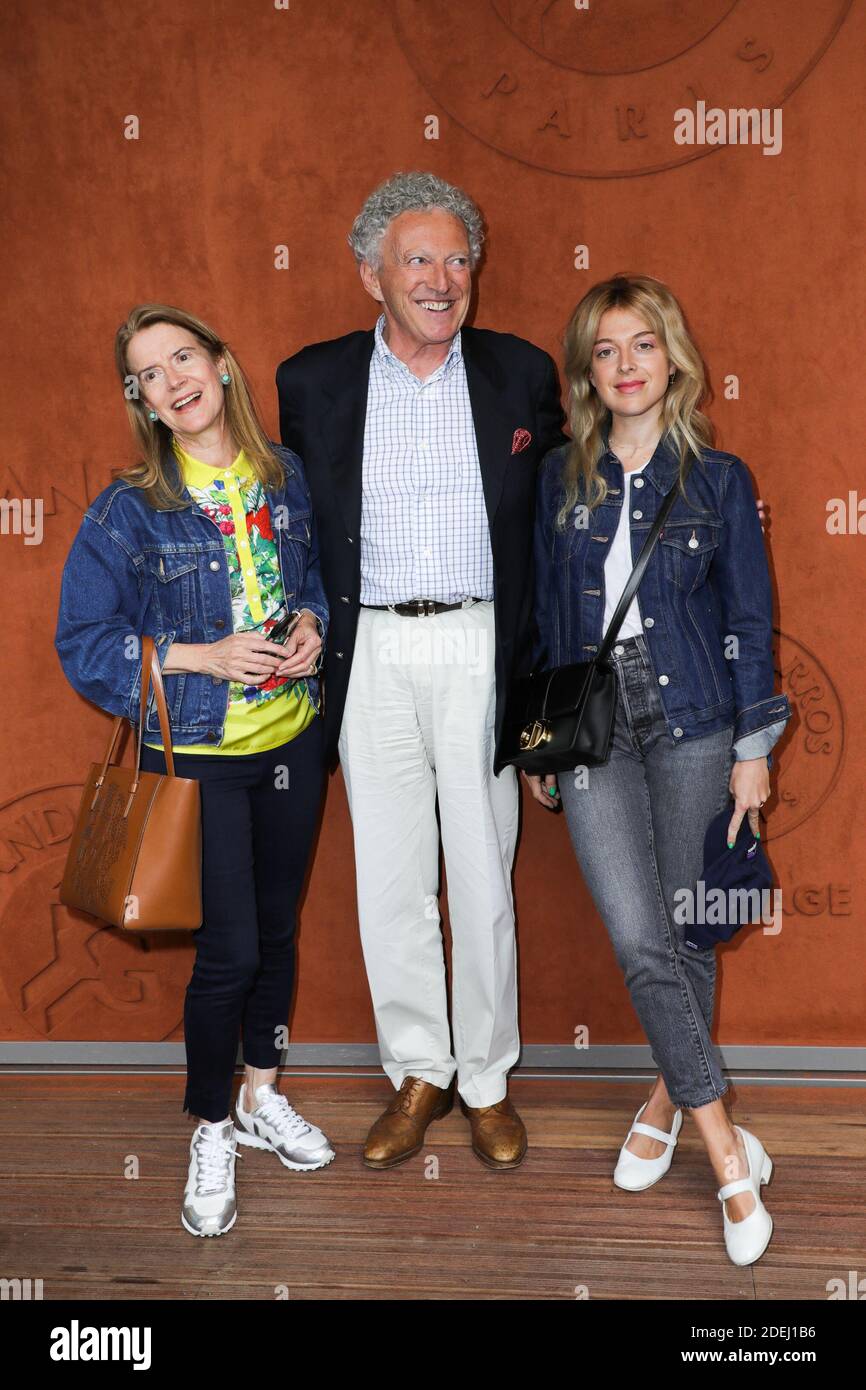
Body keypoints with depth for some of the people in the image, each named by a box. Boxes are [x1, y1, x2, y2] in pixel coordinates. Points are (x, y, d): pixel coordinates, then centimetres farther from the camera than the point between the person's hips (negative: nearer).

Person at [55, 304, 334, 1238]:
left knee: (277, 927, 16)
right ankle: (212, 1133, 23)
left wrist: (312, 622, -7)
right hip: (199, 755, -4)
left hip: (293, 739, 4)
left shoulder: (286, 477, 1)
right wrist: (203, 657, -20)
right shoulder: (128, 509, -10)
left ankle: (261, 1097, 38)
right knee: (228, 949, 0)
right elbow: (83, 642, -9)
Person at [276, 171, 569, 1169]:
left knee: (483, 872, 6)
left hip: (480, 650, -1)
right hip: (370, 653, 1)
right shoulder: (311, 381, 5)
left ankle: (488, 1078, 25)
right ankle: (417, 1071, 27)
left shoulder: (521, 373, 4)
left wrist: (543, 662, 2)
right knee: (388, 875, 8)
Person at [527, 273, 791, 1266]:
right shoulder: (561, 477, 5)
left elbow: (749, 619, 1)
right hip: (592, 728, 1)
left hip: (691, 722, -1)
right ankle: (729, 1153, 4)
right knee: (639, 941, -7)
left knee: (686, 932, 8)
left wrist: (755, 747, -2)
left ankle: (668, 1097, 33)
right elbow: (544, 612, 10)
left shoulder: (718, 478, 0)